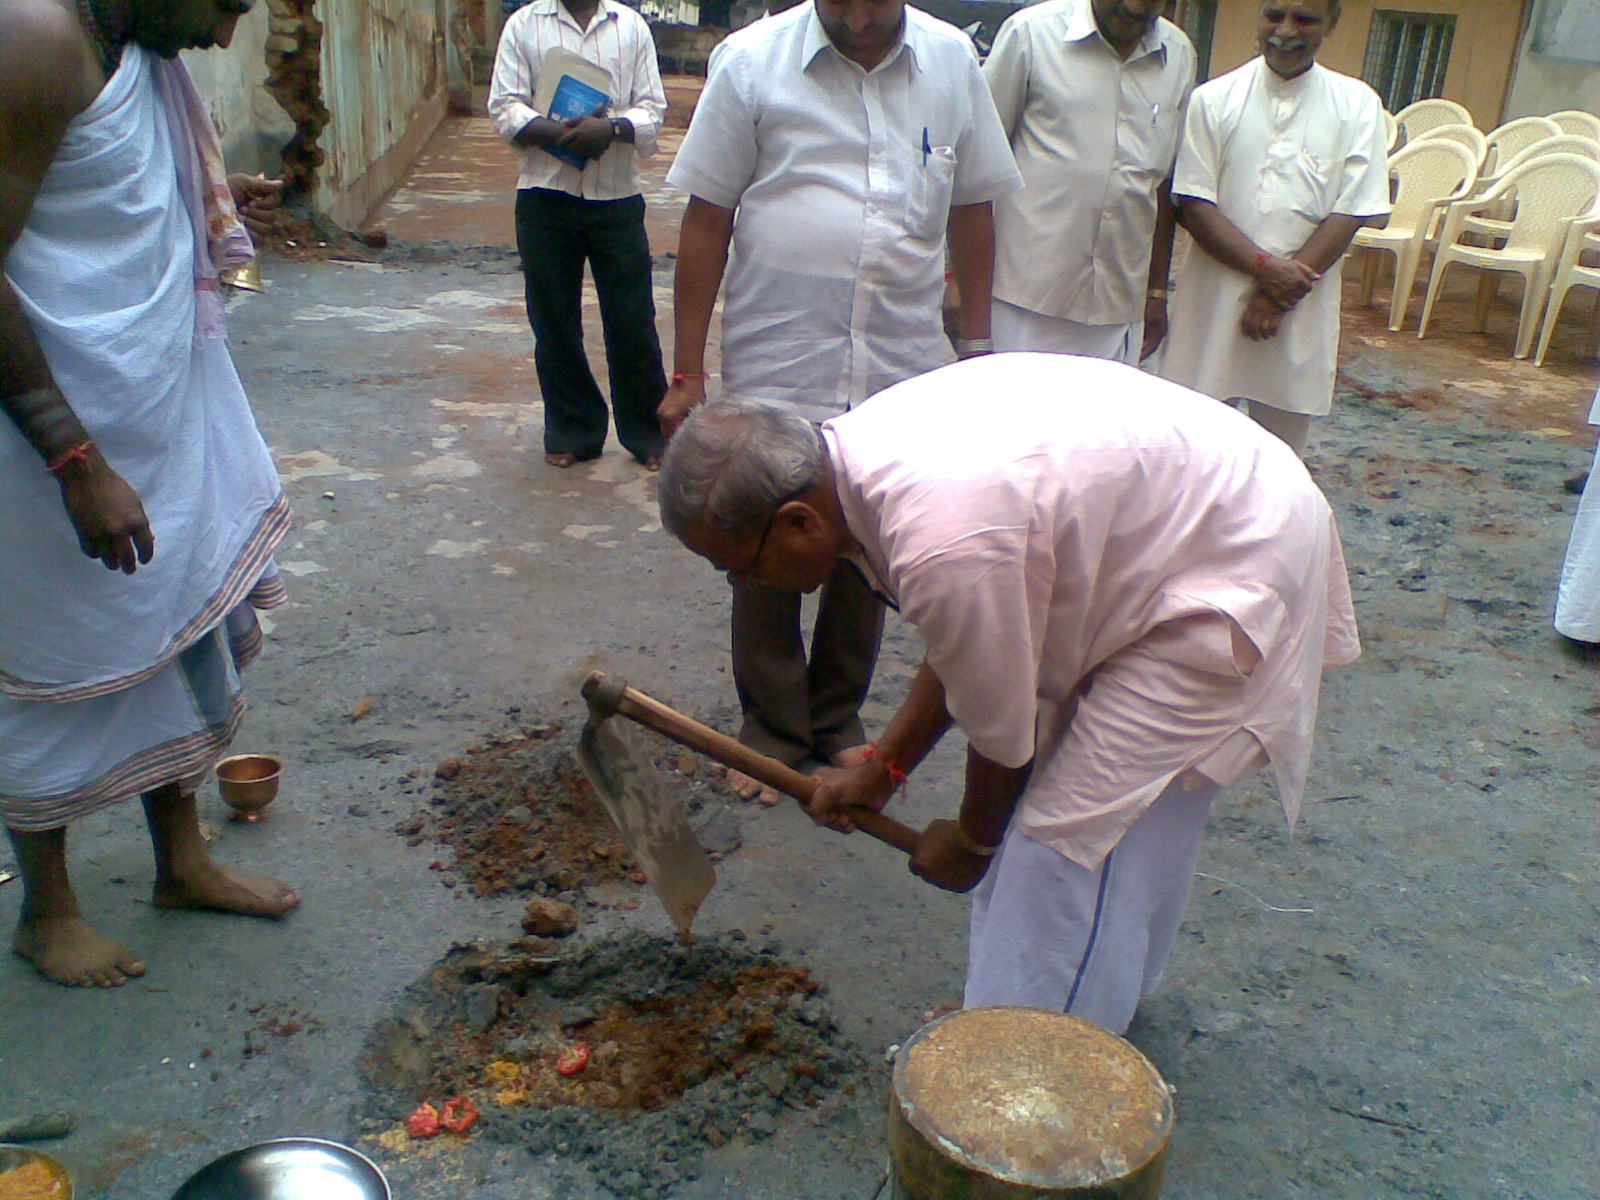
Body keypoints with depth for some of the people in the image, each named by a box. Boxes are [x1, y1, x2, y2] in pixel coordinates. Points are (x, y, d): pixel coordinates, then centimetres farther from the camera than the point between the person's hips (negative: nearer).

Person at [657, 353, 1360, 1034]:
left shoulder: (943, 548, -35)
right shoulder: (857, 447, -7)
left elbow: (1001, 730, -17)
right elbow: (967, 644, 6)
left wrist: (971, 842, 3)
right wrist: (882, 768, 11)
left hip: (1236, 570, -9)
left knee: (1072, 837, -8)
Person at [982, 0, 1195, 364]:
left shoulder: (1179, 55, 10)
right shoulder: (1032, 30, -1)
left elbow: (1165, 182, 16)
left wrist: (1157, 291, 17)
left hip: (1119, 306, 3)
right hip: (1027, 296, -3)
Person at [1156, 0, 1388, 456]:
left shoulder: (1357, 105, 2)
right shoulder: (1214, 99, 0)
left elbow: (1349, 214, -2)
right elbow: (1194, 204, -5)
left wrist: (1282, 291, -12)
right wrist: (1265, 267, -17)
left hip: (1303, 309, 1)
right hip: (1213, 301, -1)